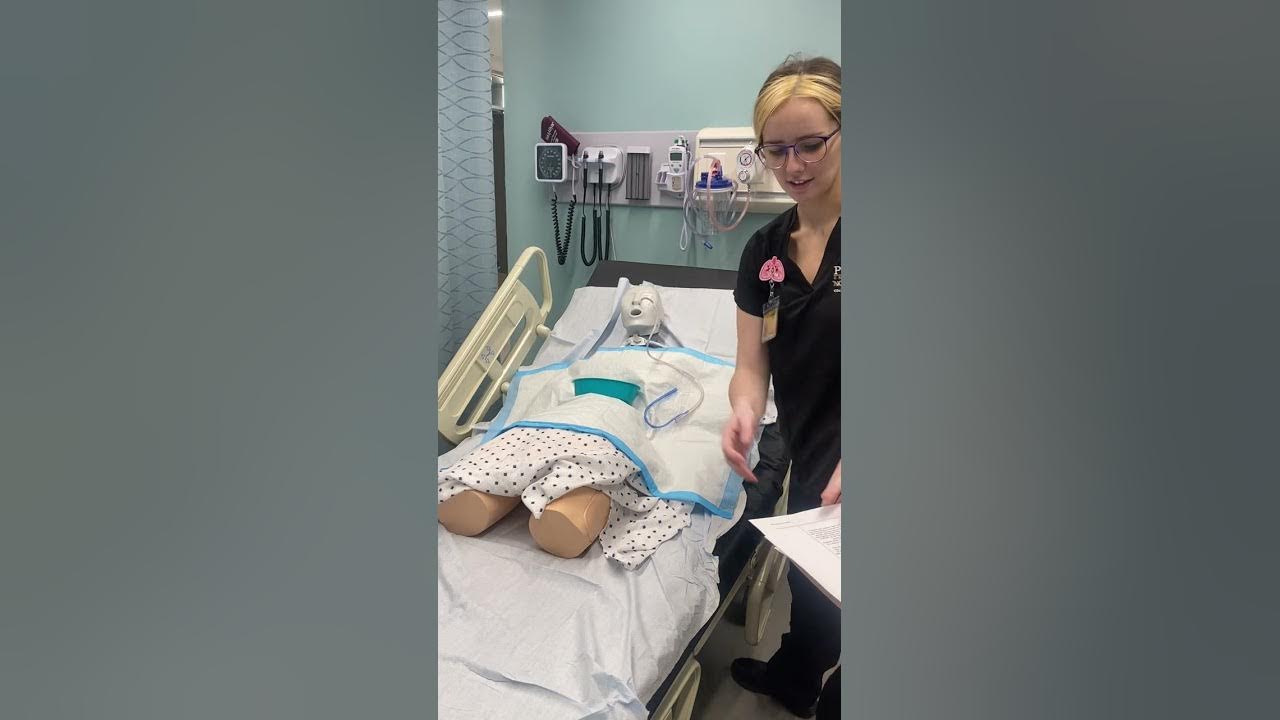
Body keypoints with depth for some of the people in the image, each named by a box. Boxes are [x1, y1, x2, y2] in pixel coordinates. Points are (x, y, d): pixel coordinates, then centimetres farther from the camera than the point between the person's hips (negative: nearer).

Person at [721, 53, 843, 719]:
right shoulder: (764, 250, 3)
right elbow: (753, 365, 5)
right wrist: (744, 411, -18)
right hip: (809, 468, 6)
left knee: (827, 607, 8)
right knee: (805, 586, 25)